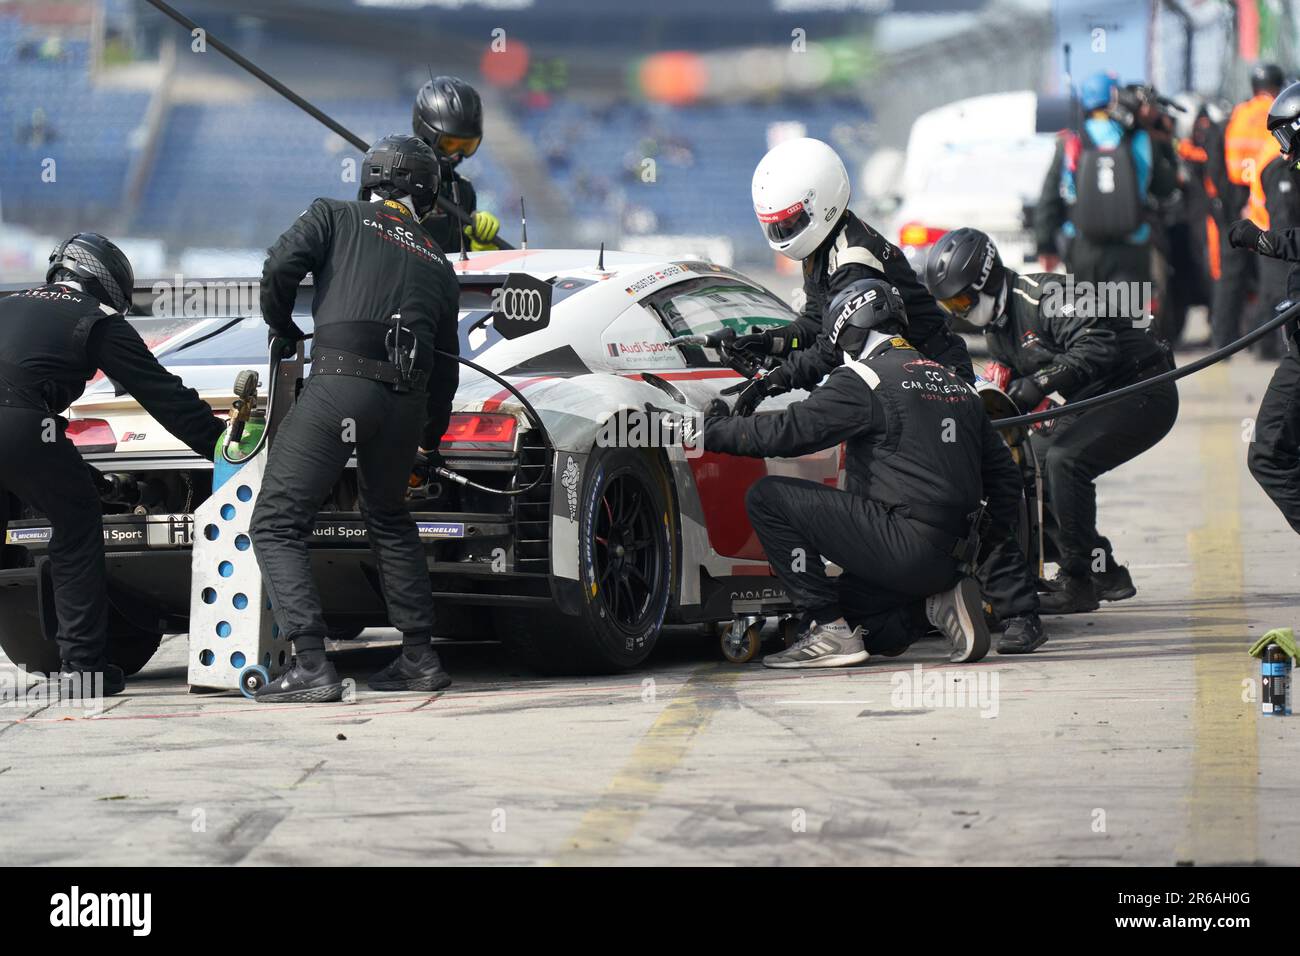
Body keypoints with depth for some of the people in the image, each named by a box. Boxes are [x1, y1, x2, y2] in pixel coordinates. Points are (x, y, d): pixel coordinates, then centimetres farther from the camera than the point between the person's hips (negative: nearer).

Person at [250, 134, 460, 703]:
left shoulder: (336, 215, 14)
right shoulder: (437, 265, 26)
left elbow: (281, 266, -2)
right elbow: (445, 364, 28)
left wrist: (282, 327, 18)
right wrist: (431, 438, 44)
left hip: (339, 383, -5)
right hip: (407, 400, 5)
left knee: (276, 525, 1)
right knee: (389, 521, 29)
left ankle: (312, 667, -12)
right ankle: (419, 659, 26)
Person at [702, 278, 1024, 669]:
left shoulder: (862, 379, -5)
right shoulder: (955, 383, 20)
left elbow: (788, 431, -9)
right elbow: (1001, 471, 22)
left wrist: (709, 430, 2)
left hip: (905, 544, -9)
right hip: (950, 558, 9)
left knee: (768, 497, -3)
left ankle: (831, 631, -7)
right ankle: (940, 600, 5)